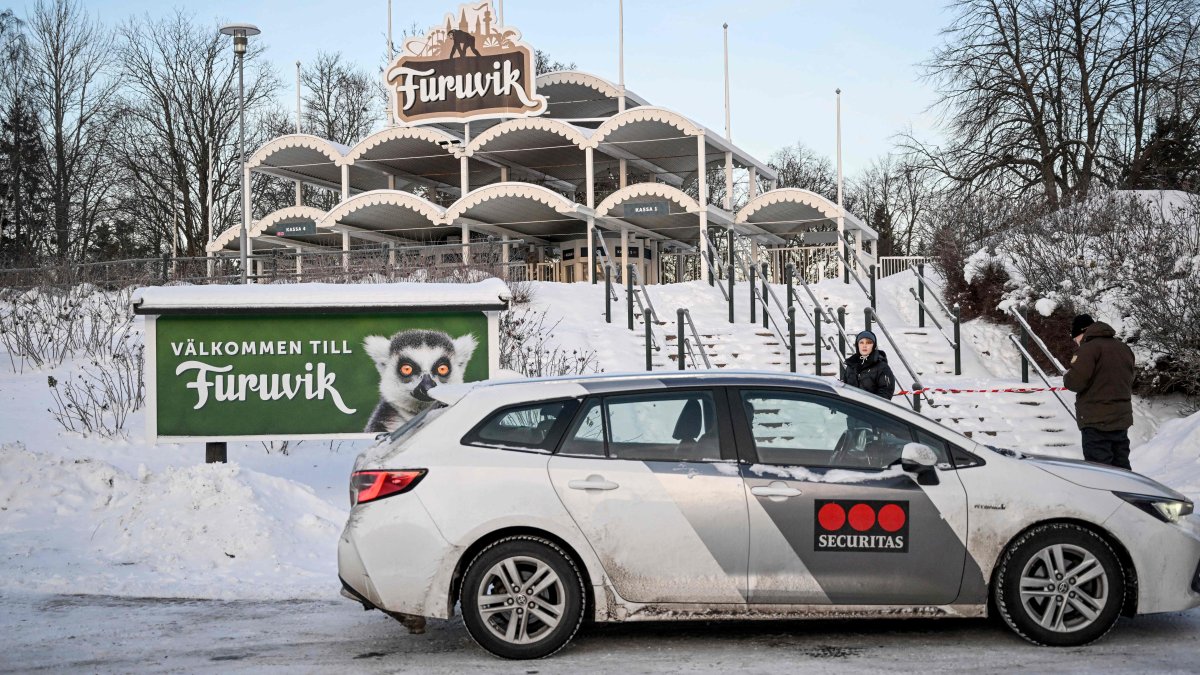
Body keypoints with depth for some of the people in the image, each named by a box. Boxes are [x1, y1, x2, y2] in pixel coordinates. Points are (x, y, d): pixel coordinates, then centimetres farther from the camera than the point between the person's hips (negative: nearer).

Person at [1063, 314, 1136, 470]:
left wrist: (1066, 376, 0)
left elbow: (1076, 382, -20)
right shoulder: (1124, 348, 13)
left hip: (1097, 421, -8)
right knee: (1121, 466, 14)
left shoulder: (1089, 348, -13)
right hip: (1122, 419, 8)